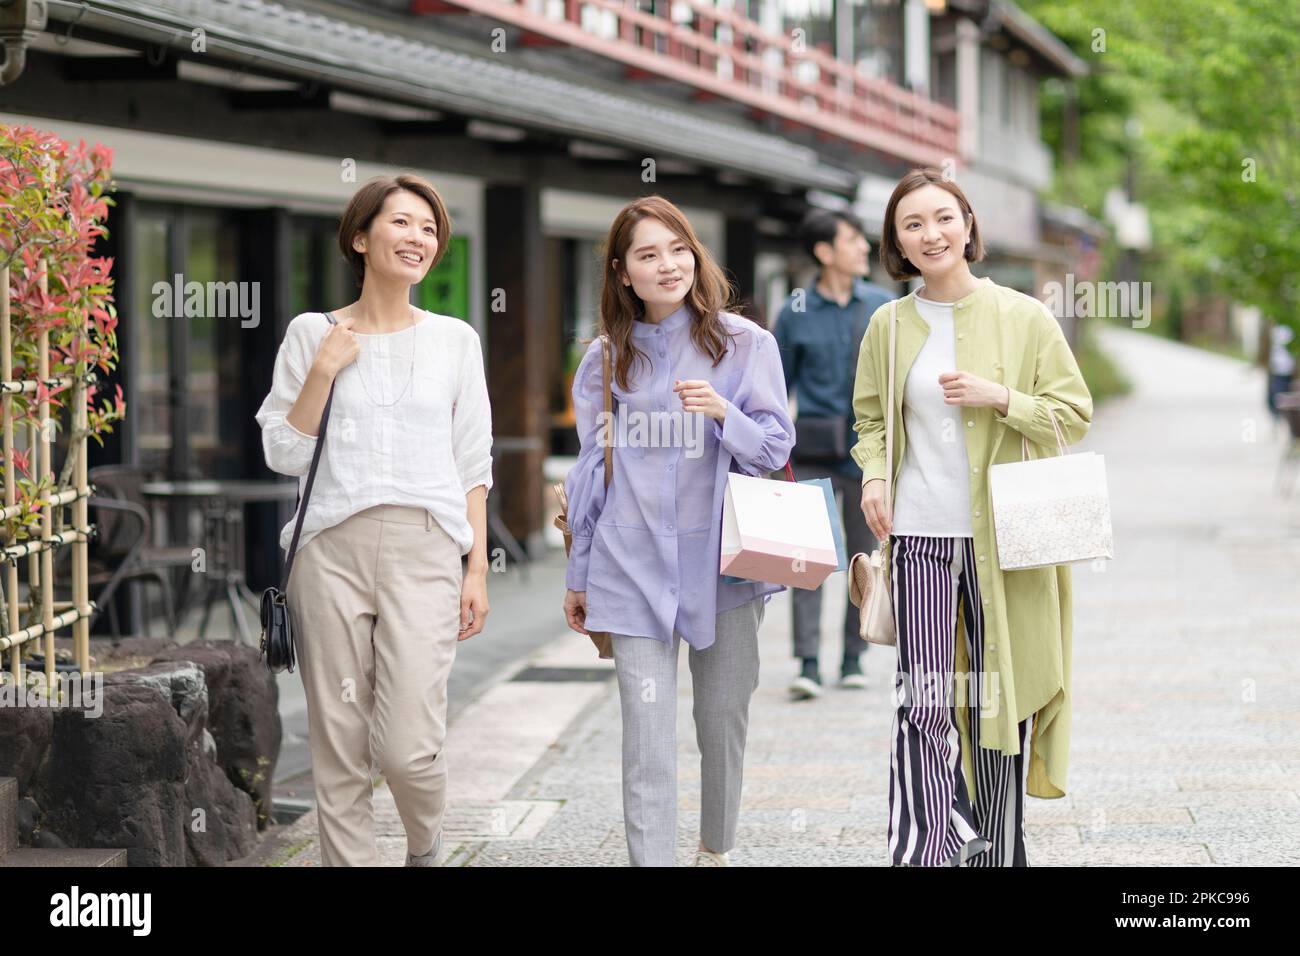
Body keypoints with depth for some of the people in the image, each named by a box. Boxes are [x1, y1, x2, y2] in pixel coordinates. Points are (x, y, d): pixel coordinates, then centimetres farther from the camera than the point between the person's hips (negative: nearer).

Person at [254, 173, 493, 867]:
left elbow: (472, 465, 10)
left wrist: (478, 568, 4)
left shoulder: (455, 340, 10)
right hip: (331, 549, 0)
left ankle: (425, 845, 21)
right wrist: (324, 369, -6)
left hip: (424, 549, 0)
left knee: (407, 746, -9)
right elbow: (284, 453, 4)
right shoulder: (312, 333, 7)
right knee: (338, 748, 1)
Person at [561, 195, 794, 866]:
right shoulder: (607, 359, 7)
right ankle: (649, 858, -5)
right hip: (635, 566, 1)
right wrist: (579, 574, 15)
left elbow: (775, 448, -1)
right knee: (648, 735, -6)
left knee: (723, 719, 8)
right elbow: (591, 469, 13)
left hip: (721, 559, 0)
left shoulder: (743, 344, 1)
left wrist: (724, 412, -21)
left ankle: (716, 851, 28)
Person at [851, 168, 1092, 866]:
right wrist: (873, 475, 0)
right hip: (919, 534, 1)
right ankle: (928, 849, -1)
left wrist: (1001, 397, -12)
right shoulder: (889, 325, 7)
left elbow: (1074, 413, 3)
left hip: (1004, 539, -1)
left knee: (999, 699, 5)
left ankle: (1000, 852, 19)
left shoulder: (1024, 318, 0)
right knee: (924, 703, -9)